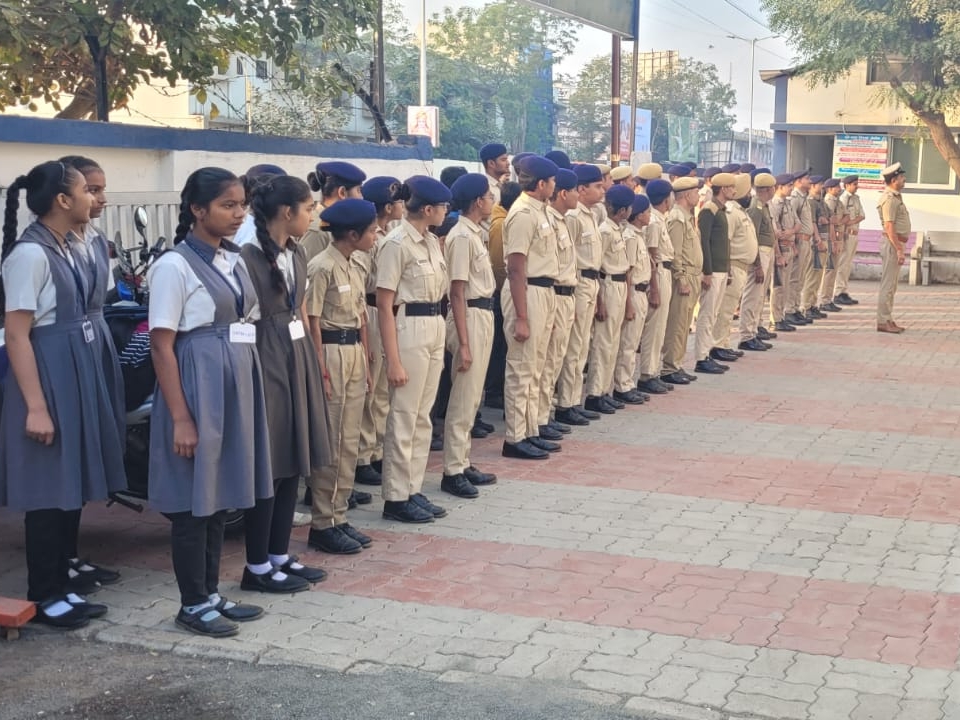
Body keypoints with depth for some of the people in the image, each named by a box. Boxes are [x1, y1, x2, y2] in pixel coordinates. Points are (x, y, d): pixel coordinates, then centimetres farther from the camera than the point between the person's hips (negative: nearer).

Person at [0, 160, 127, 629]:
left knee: (73, 486, 13)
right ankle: (43, 597, 14)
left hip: (79, 373, 9)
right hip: (47, 375, -9)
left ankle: (61, 587, 24)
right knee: (49, 490, 0)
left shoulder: (72, 248, 9)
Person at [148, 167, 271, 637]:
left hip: (238, 384, 8)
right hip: (198, 387, -8)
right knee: (195, 499, 1)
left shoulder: (234, 261, 10)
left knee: (219, 495, 14)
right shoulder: (174, 266, -12)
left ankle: (211, 595, 24)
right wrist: (180, 418, -18)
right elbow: (161, 346, -14)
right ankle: (193, 604, 13)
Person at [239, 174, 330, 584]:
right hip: (266, 361, -9)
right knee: (268, 465, -2)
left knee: (295, 460, 12)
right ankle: (257, 567, 9)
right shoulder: (248, 256, -15)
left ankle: (280, 556, 23)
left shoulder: (297, 253, 11)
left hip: (298, 358, 9)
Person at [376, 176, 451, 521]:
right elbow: (384, 305, -15)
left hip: (435, 330, 8)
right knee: (404, 417, -1)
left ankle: (414, 490, 21)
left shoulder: (432, 241, 11)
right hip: (409, 330, -8)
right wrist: (393, 360, -18)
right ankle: (395, 498, 9)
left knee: (422, 417, 12)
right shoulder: (396, 244, -14)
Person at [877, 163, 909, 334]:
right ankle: (883, 321, -5)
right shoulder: (889, 199, -16)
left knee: (891, 284, 13)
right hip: (892, 244, -10)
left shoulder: (896, 196, 16)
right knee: (888, 284, -7)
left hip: (897, 244, 10)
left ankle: (887, 320, 19)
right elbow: (889, 227, -22)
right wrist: (899, 249, -23)